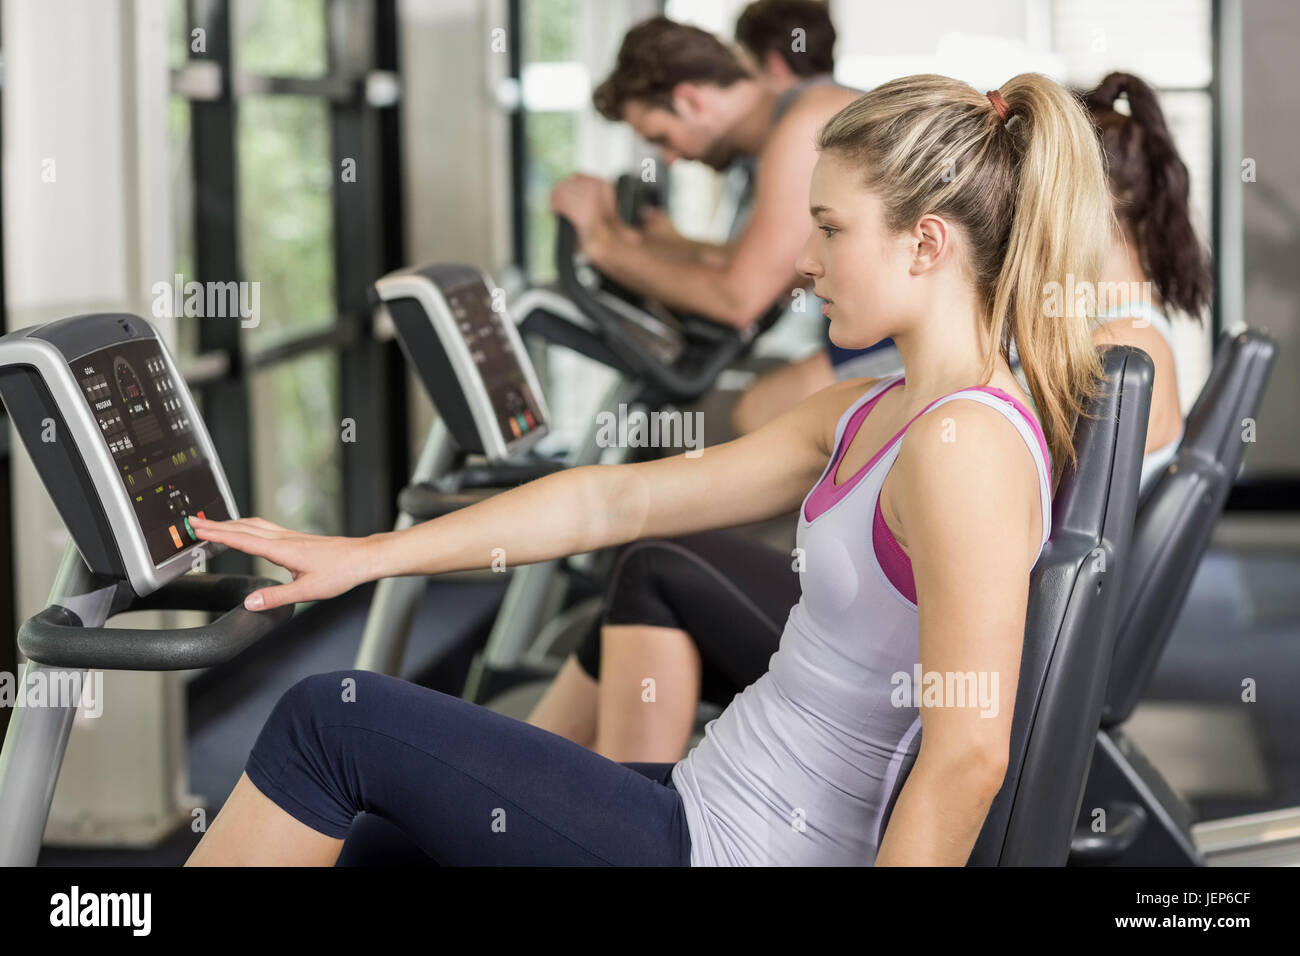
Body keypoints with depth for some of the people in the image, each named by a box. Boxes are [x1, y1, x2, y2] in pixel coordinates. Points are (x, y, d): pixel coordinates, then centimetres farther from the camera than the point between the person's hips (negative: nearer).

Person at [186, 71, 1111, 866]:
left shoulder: (965, 443, -21)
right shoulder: (864, 418, 10)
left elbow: (968, 755, -26)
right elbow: (617, 500, 13)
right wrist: (368, 555, 13)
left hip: (737, 848, -9)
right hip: (711, 800, 9)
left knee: (332, 720, -3)